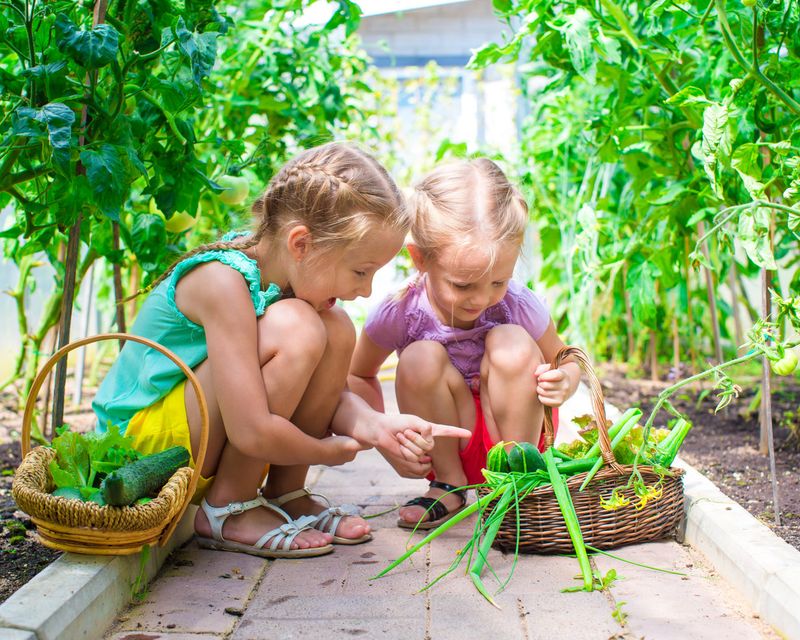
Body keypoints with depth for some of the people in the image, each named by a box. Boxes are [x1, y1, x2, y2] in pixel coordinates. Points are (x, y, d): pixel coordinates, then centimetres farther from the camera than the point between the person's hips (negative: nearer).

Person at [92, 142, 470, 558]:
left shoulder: (289, 272, -3)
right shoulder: (222, 281, -28)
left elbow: (329, 391, 1)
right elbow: (252, 432, -32)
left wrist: (372, 426, -19)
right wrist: (328, 450, -15)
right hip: (144, 440, -8)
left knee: (337, 330, -6)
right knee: (295, 329, -28)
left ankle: (285, 493, 3)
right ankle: (227, 511, -13)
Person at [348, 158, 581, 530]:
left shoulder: (519, 307, -19)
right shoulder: (399, 314, -20)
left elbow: (566, 362, 0)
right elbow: (358, 376, 0)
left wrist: (562, 383, -25)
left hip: (515, 433, 0)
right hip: (446, 444, 0)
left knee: (513, 345, -26)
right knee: (421, 358, -28)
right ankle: (448, 483, -8)